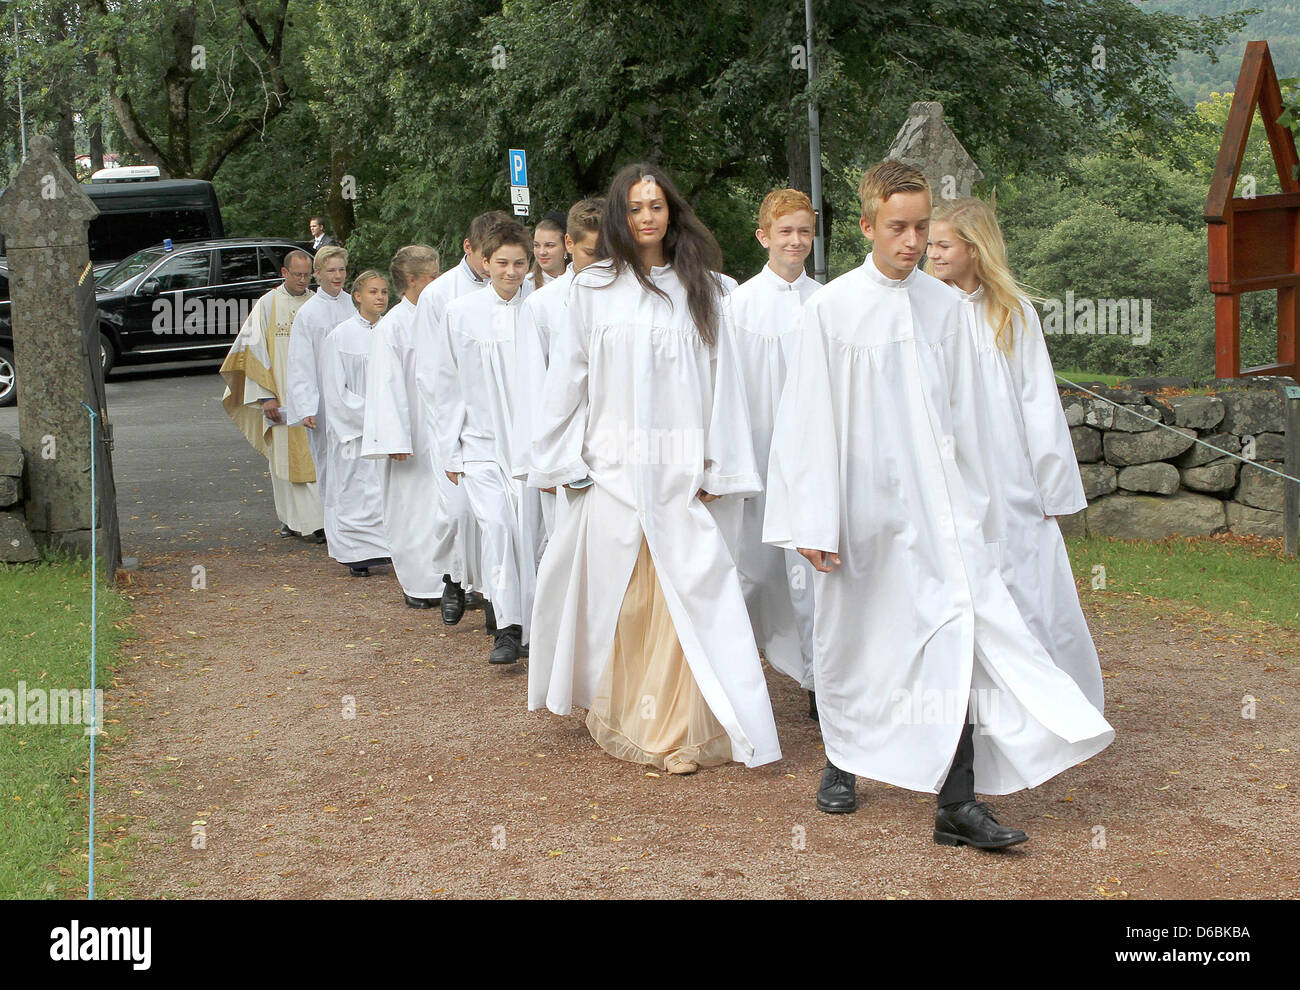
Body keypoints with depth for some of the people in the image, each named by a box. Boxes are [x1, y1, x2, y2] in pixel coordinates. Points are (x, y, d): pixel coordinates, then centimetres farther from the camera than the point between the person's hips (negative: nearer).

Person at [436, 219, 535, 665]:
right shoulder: (460, 312, 4)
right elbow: (447, 388, 10)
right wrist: (450, 452, 9)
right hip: (481, 442, 0)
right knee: (495, 524, -15)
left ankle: (526, 622, 16)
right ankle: (506, 628, -10)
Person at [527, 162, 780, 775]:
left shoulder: (698, 287, 9)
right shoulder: (593, 288, 9)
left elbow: (720, 379, 5)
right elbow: (567, 379, 9)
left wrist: (719, 469, 0)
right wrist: (560, 463, 4)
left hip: (680, 470, 0)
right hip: (612, 469, 0)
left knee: (686, 598, -6)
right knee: (617, 600, 4)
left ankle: (678, 731, 3)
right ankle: (618, 722, 19)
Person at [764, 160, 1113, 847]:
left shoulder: (943, 305, 6)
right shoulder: (831, 308, -4)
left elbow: (963, 413, 11)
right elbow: (811, 420, -5)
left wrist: (973, 503, 11)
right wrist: (814, 523, -9)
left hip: (938, 502, 2)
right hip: (862, 501, -2)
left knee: (957, 633, -9)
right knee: (851, 634, 11)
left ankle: (958, 803, -8)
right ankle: (841, 761, 34)